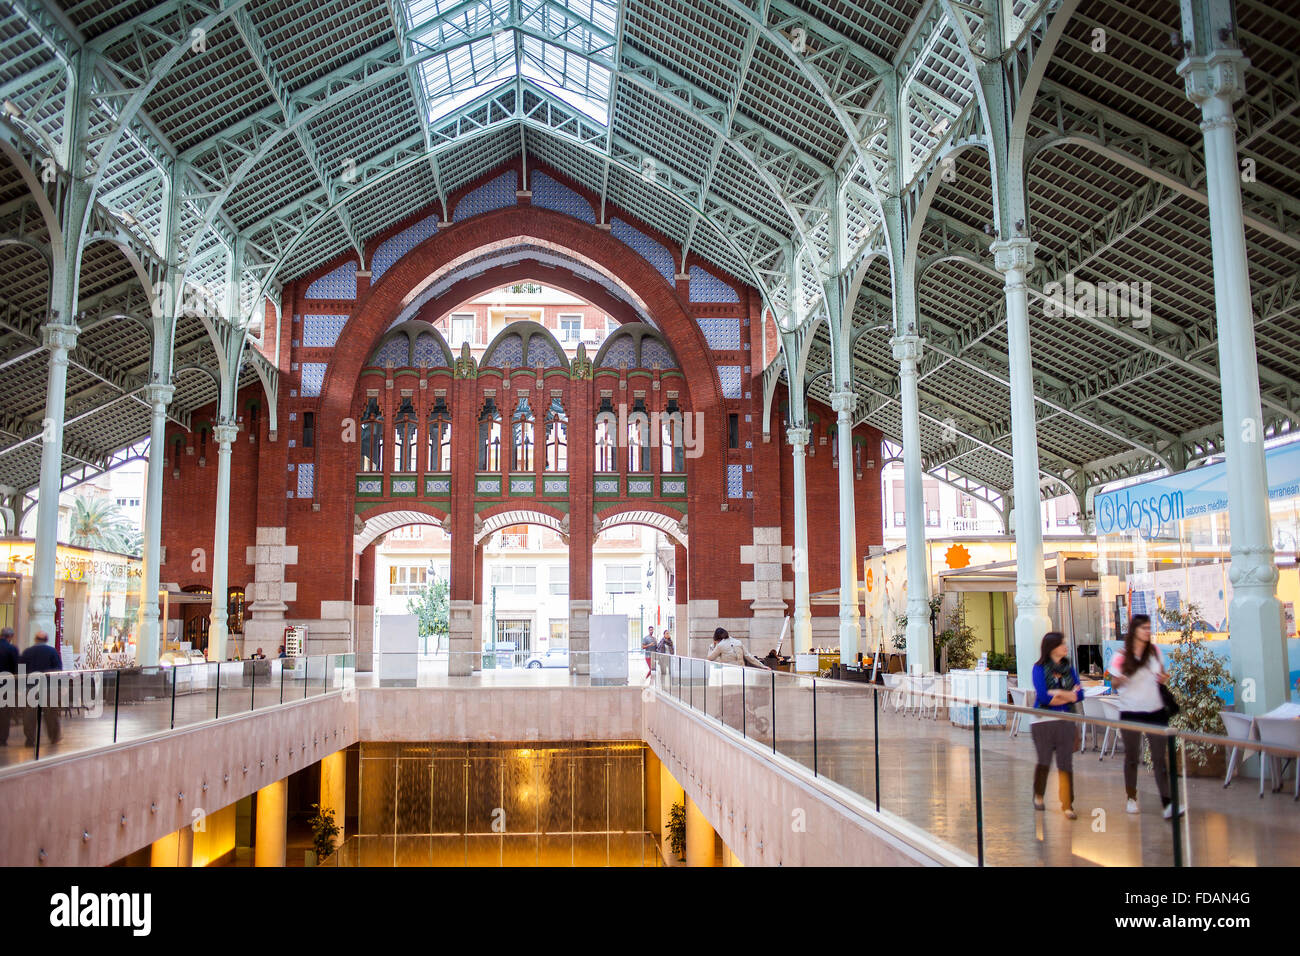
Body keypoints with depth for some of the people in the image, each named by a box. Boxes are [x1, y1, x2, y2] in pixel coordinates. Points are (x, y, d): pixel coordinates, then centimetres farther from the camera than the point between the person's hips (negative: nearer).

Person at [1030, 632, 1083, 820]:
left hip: (1066, 721, 3)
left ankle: (1067, 804, 6)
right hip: (1043, 721, -3)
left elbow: (1079, 694, 0)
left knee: (1066, 763, -1)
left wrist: (1058, 693, -12)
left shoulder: (1069, 668, 9)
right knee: (1044, 761, 4)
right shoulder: (1040, 668, -4)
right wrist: (1069, 695, -5)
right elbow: (1043, 696, -14)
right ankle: (1038, 795, 28)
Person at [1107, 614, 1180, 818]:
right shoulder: (1121, 656, -5)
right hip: (1131, 713, -2)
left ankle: (1167, 803, -8)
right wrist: (1119, 680, -22)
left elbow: (1161, 674, 17)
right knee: (1132, 757, 9)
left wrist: (1163, 678, -6)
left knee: (1160, 757, -4)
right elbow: (1114, 683, 1)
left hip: (1155, 711, 2)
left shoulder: (1155, 651, 4)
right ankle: (1131, 798, 24)